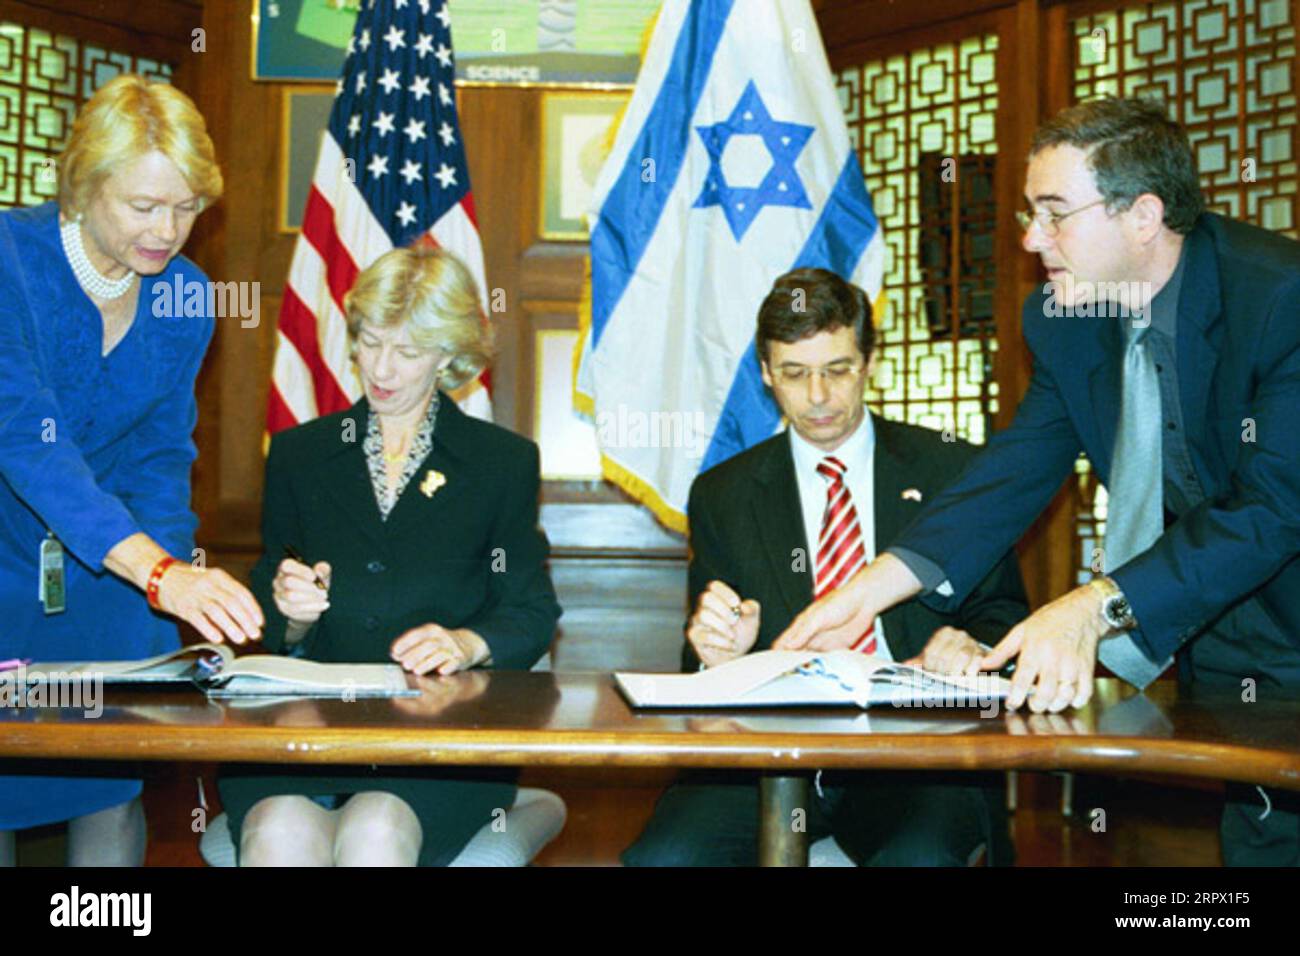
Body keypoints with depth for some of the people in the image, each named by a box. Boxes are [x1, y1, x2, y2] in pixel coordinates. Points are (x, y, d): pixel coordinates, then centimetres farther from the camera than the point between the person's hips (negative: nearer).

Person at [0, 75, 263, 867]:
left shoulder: (185, 296, -2)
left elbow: (160, 458, 3)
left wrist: (176, 568, -15)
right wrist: (157, 572, -42)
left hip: (100, 575, 3)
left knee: (114, 780, -5)